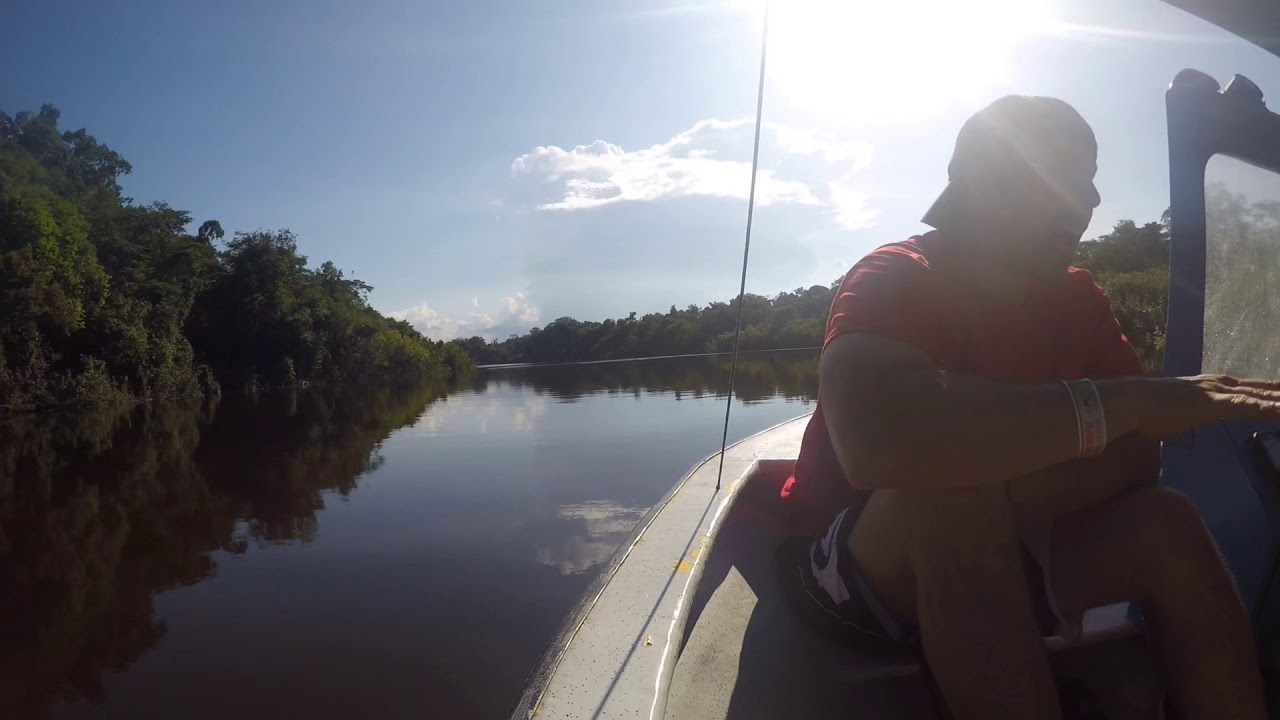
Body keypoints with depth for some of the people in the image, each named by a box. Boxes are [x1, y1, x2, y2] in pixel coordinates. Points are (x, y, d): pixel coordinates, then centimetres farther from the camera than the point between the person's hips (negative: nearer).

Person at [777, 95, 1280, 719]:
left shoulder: (1079, 302, 1)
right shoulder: (891, 282, -19)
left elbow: (1136, 456, -10)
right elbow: (874, 441, -40)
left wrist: (1005, 496, -29)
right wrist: (1121, 403, -38)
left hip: (991, 559, 5)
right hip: (854, 567, -5)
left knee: (1164, 522, -16)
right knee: (953, 495, -34)